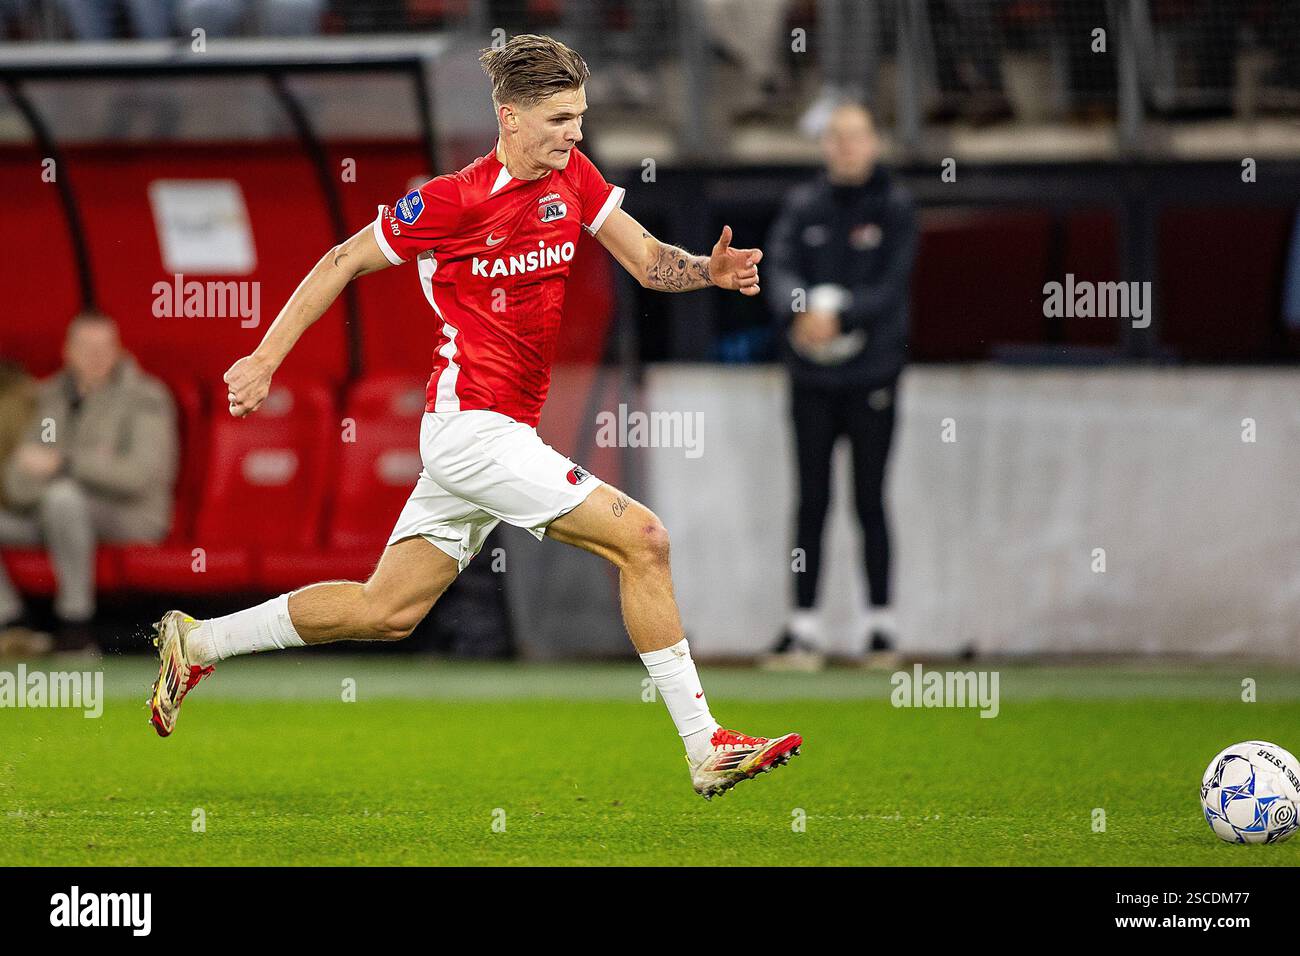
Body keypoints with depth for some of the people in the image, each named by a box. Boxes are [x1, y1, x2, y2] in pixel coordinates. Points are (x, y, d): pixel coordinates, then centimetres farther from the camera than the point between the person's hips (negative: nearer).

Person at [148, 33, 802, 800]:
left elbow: (648, 261, 7)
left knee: (387, 611, 15)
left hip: (503, 432, 8)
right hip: (472, 426, -8)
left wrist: (711, 271, -14)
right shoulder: (453, 201, -13)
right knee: (643, 540, -14)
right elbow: (343, 262, -3)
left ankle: (197, 644, 27)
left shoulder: (571, 176, 6)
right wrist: (266, 357, -2)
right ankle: (706, 749, -10)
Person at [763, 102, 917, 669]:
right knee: (811, 501, 2)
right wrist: (798, 314, -24)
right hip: (810, 376, 2)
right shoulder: (802, 206, 9)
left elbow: (891, 285, -8)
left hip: (871, 372, -2)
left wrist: (839, 318, -23)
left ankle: (881, 624, 5)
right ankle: (805, 627, 3)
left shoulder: (895, 208, 2)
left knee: (869, 500, -2)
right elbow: (781, 269, -3)